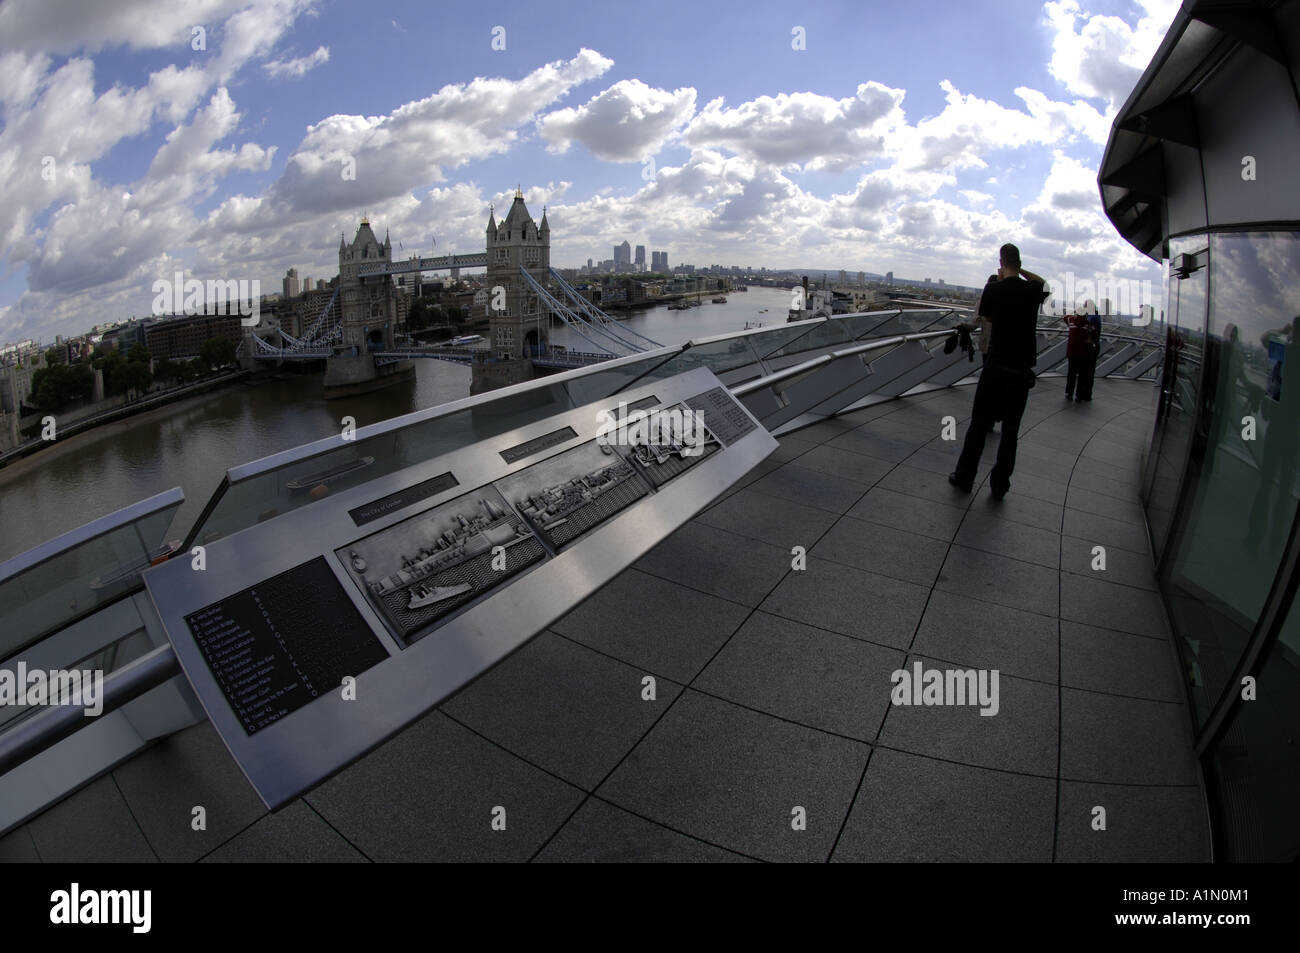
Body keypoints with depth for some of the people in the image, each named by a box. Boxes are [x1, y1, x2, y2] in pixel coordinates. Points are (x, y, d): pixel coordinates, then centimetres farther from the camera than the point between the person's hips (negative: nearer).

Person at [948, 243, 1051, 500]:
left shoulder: (993, 290, -8)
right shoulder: (1034, 292, 1)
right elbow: (1044, 284, 27)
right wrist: (1019, 270, 19)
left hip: (996, 368, -2)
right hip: (1022, 372, 2)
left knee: (979, 424, 8)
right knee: (1010, 431, 8)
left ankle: (964, 478, 15)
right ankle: (999, 485, 14)